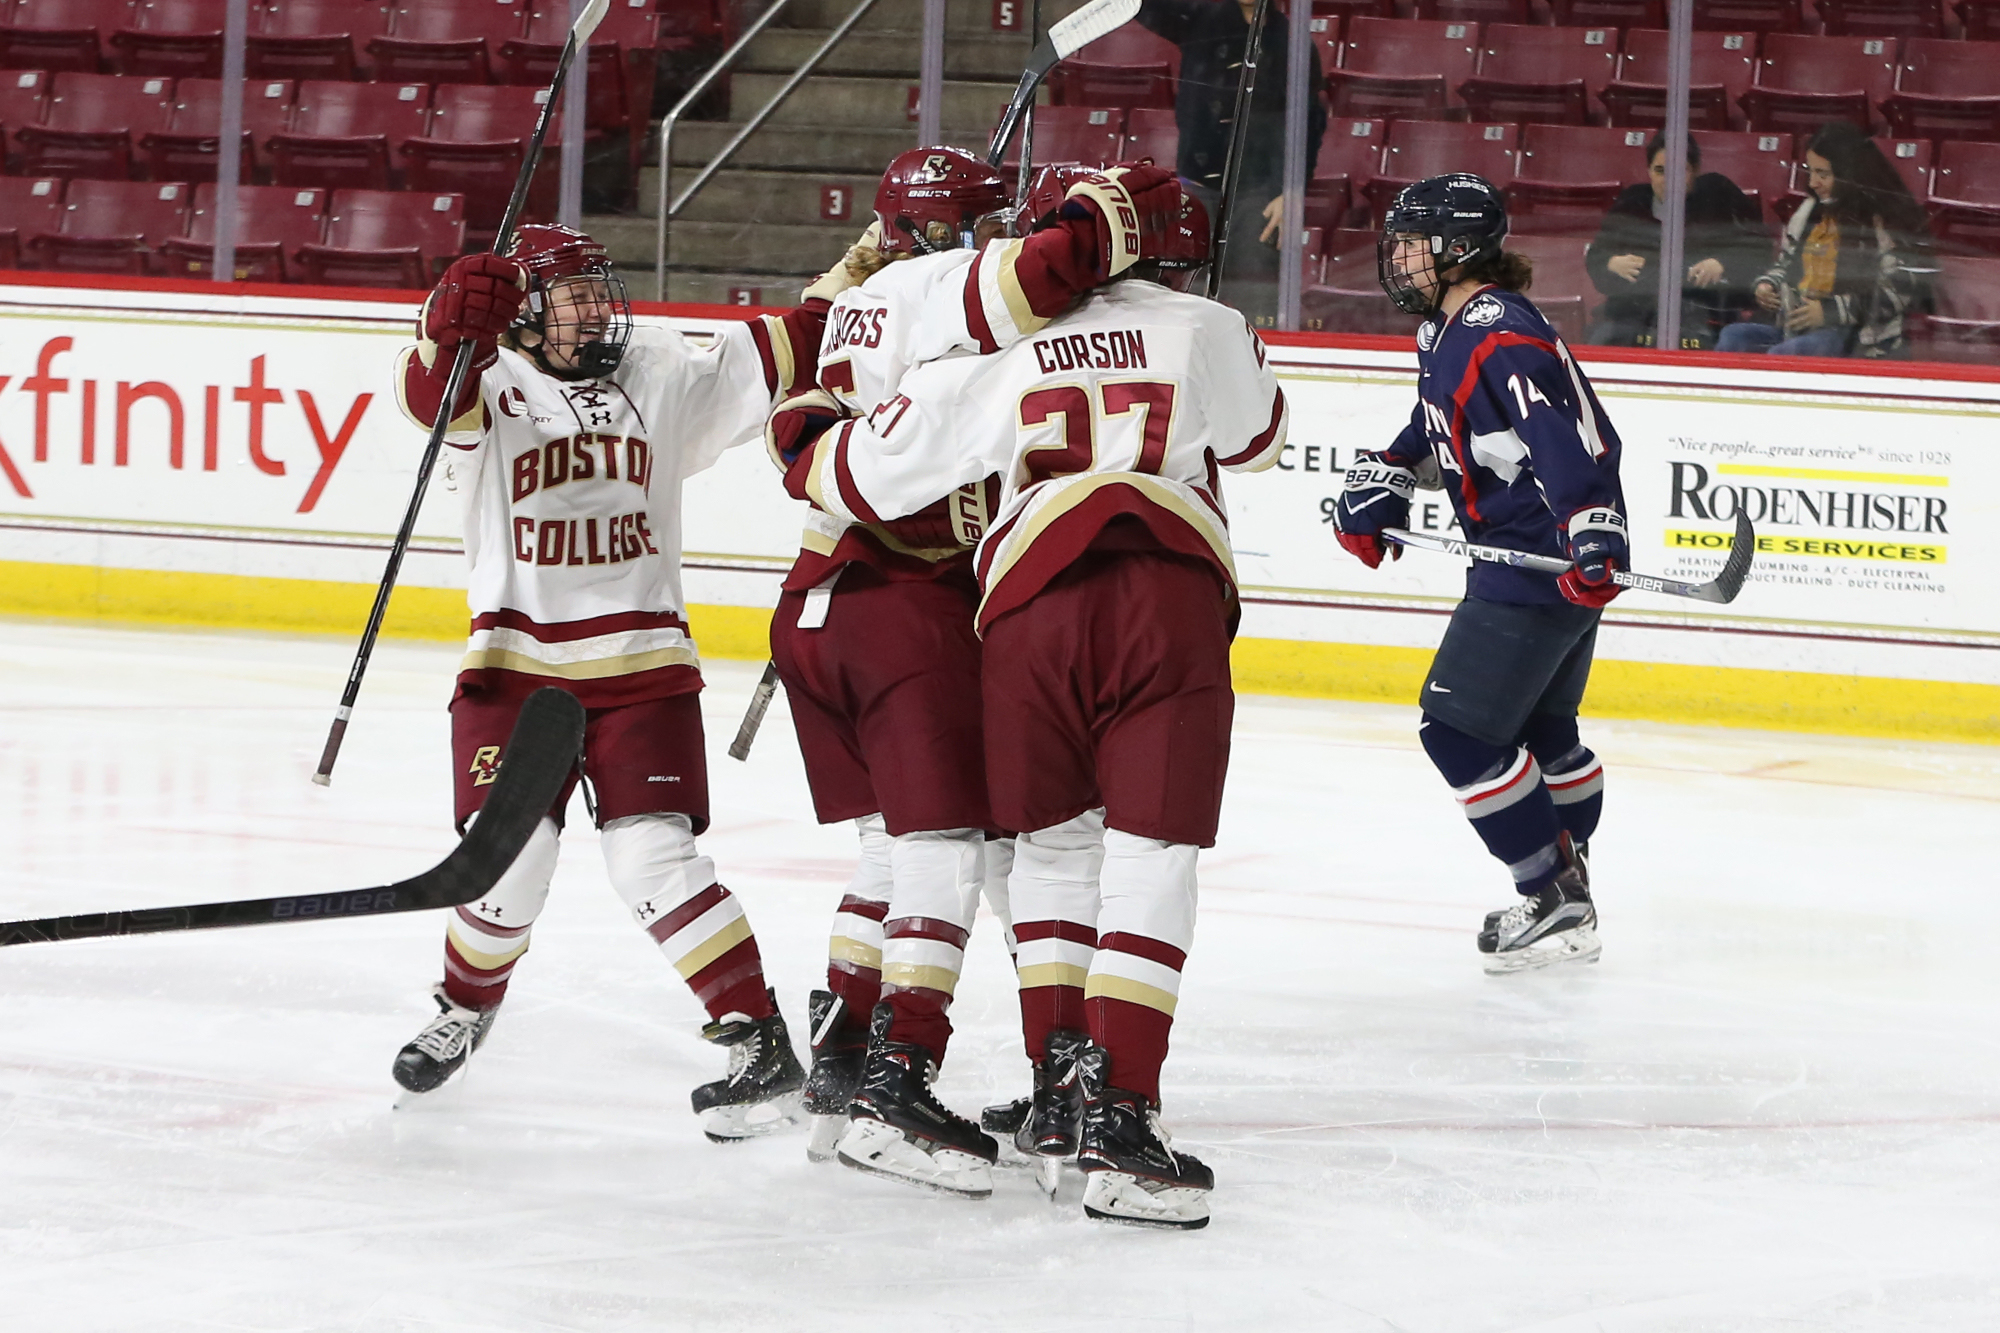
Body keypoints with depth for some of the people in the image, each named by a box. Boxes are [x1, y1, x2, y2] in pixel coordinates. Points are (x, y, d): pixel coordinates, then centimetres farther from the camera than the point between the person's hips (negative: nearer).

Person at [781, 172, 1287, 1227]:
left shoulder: (995, 360, 17)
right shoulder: (1203, 330, 16)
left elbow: (852, 475, 16)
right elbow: (1255, 435, 34)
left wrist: (815, 458, 38)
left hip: (1030, 597, 2)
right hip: (1169, 592, -2)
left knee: (1053, 842, 20)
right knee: (1148, 856, -3)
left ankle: (1058, 1081, 20)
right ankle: (1118, 1117, -13)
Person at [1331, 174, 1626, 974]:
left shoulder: (1500, 338, -21)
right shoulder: (1445, 334, 13)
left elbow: (1571, 440, -30)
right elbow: (1437, 435, 29)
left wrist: (1592, 537, -39)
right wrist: (1381, 481, 13)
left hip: (1547, 563, -11)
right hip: (1522, 557, 11)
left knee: (1460, 726, -9)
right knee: (1537, 729, 19)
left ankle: (1557, 900, -3)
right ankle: (1562, 898, 30)